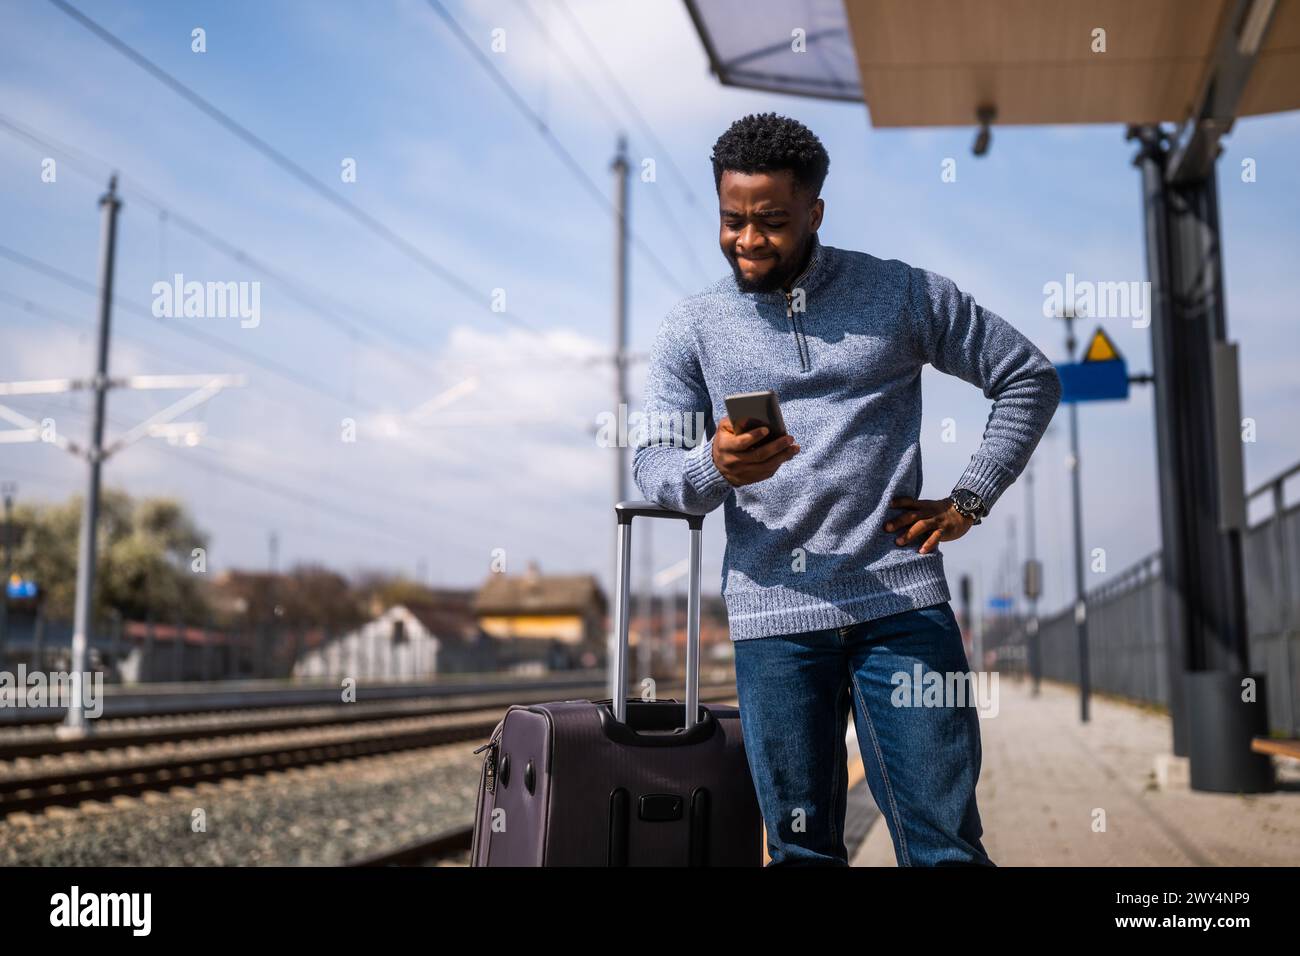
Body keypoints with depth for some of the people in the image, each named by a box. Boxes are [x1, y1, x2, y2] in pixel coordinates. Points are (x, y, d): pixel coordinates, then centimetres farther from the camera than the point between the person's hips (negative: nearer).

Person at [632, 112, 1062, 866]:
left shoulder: (901, 294, 6)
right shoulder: (694, 328, 9)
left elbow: (1030, 379, 11)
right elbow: (653, 464, 2)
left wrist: (970, 499, 2)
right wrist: (716, 468, -20)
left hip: (902, 600, -1)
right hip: (774, 616, 1)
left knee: (945, 840, 1)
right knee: (803, 846, 7)